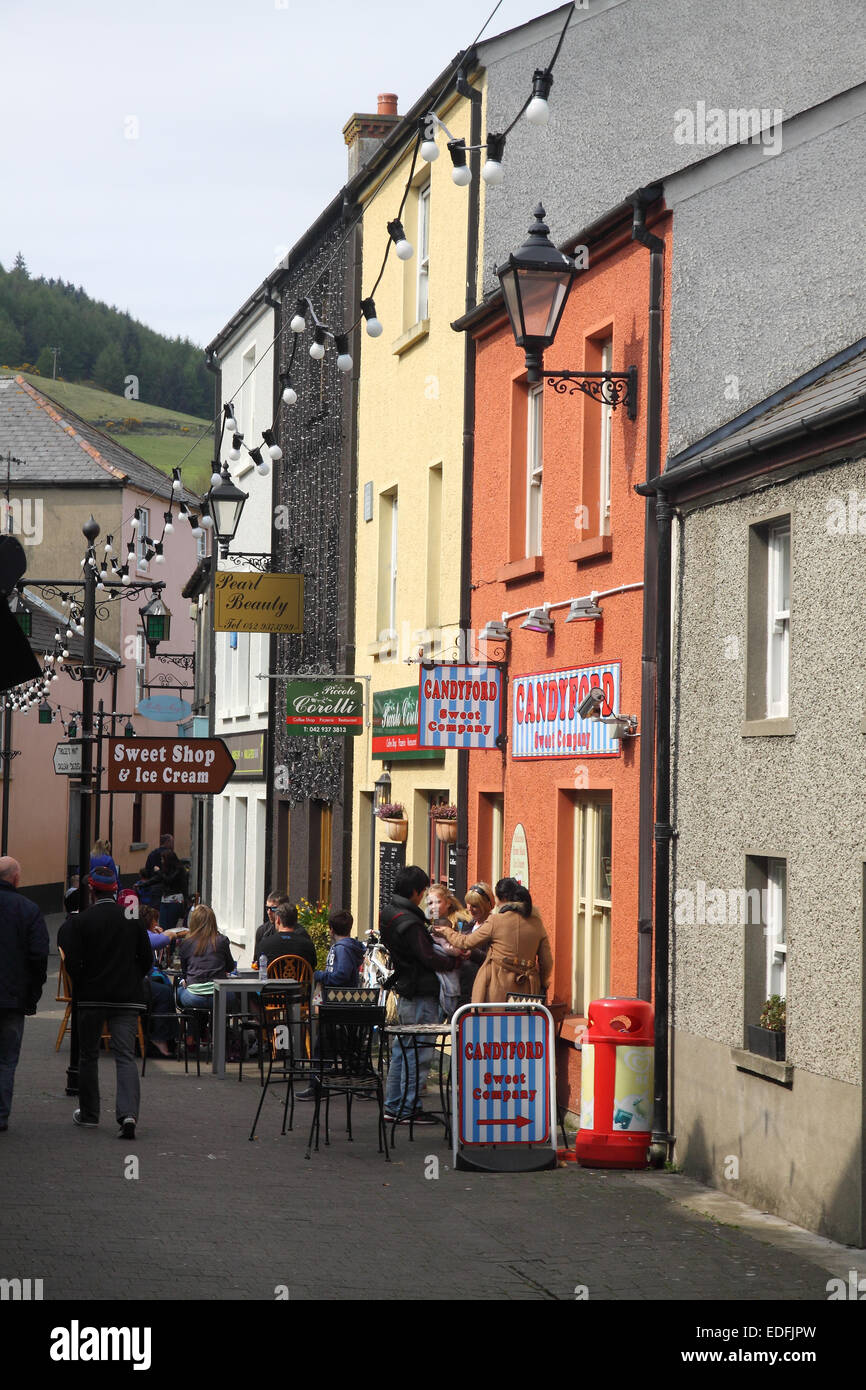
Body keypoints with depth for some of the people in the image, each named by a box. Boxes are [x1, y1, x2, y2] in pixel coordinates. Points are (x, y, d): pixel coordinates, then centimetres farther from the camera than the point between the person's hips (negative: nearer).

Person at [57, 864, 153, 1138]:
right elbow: (147, 959, 5)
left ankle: (89, 1114, 20)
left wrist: (81, 987, 8)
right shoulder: (133, 919, 1)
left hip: (92, 997, -1)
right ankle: (128, 1113, -21)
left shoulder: (81, 920, -6)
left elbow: (72, 961, -9)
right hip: (128, 997, 1)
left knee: (88, 1056, 13)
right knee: (126, 1056, -3)